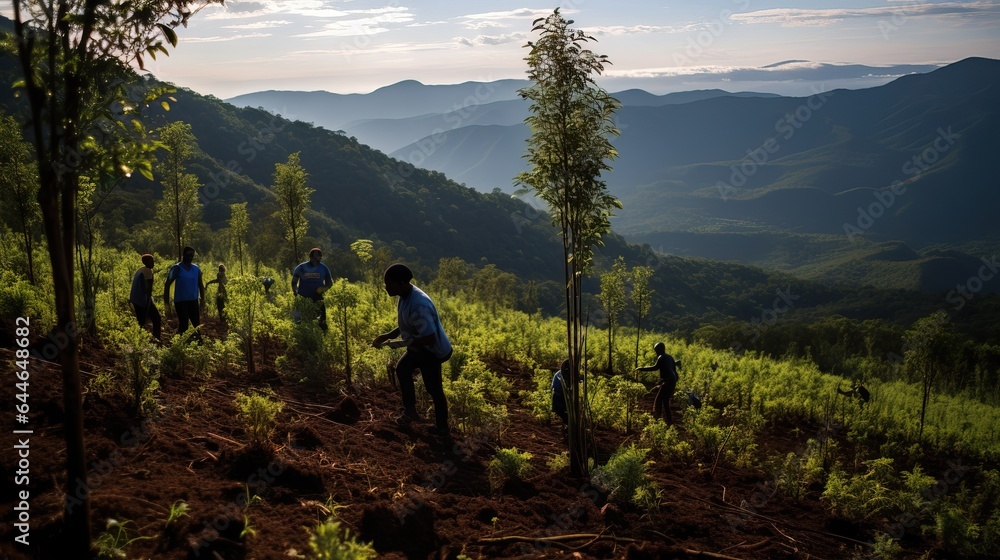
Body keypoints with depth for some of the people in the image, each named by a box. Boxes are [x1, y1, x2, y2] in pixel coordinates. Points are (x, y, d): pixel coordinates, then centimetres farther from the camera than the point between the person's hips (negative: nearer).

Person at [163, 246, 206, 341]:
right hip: (180, 301, -5)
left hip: (194, 301, 5)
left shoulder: (196, 268, 7)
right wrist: (166, 300, -9)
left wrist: (202, 298, 10)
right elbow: (167, 284, -6)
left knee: (197, 323, 7)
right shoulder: (177, 268, -7)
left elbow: (200, 284, 15)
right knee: (183, 324, -5)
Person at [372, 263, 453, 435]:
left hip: (433, 350, -10)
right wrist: (387, 336, 0)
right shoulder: (405, 296, -4)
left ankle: (442, 428, 21)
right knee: (402, 369, 27)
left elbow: (429, 337, -36)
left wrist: (401, 343, -27)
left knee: (433, 388, 3)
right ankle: (410, 411, 40)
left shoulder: (418, 305, -37)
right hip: (421, 347, 10)